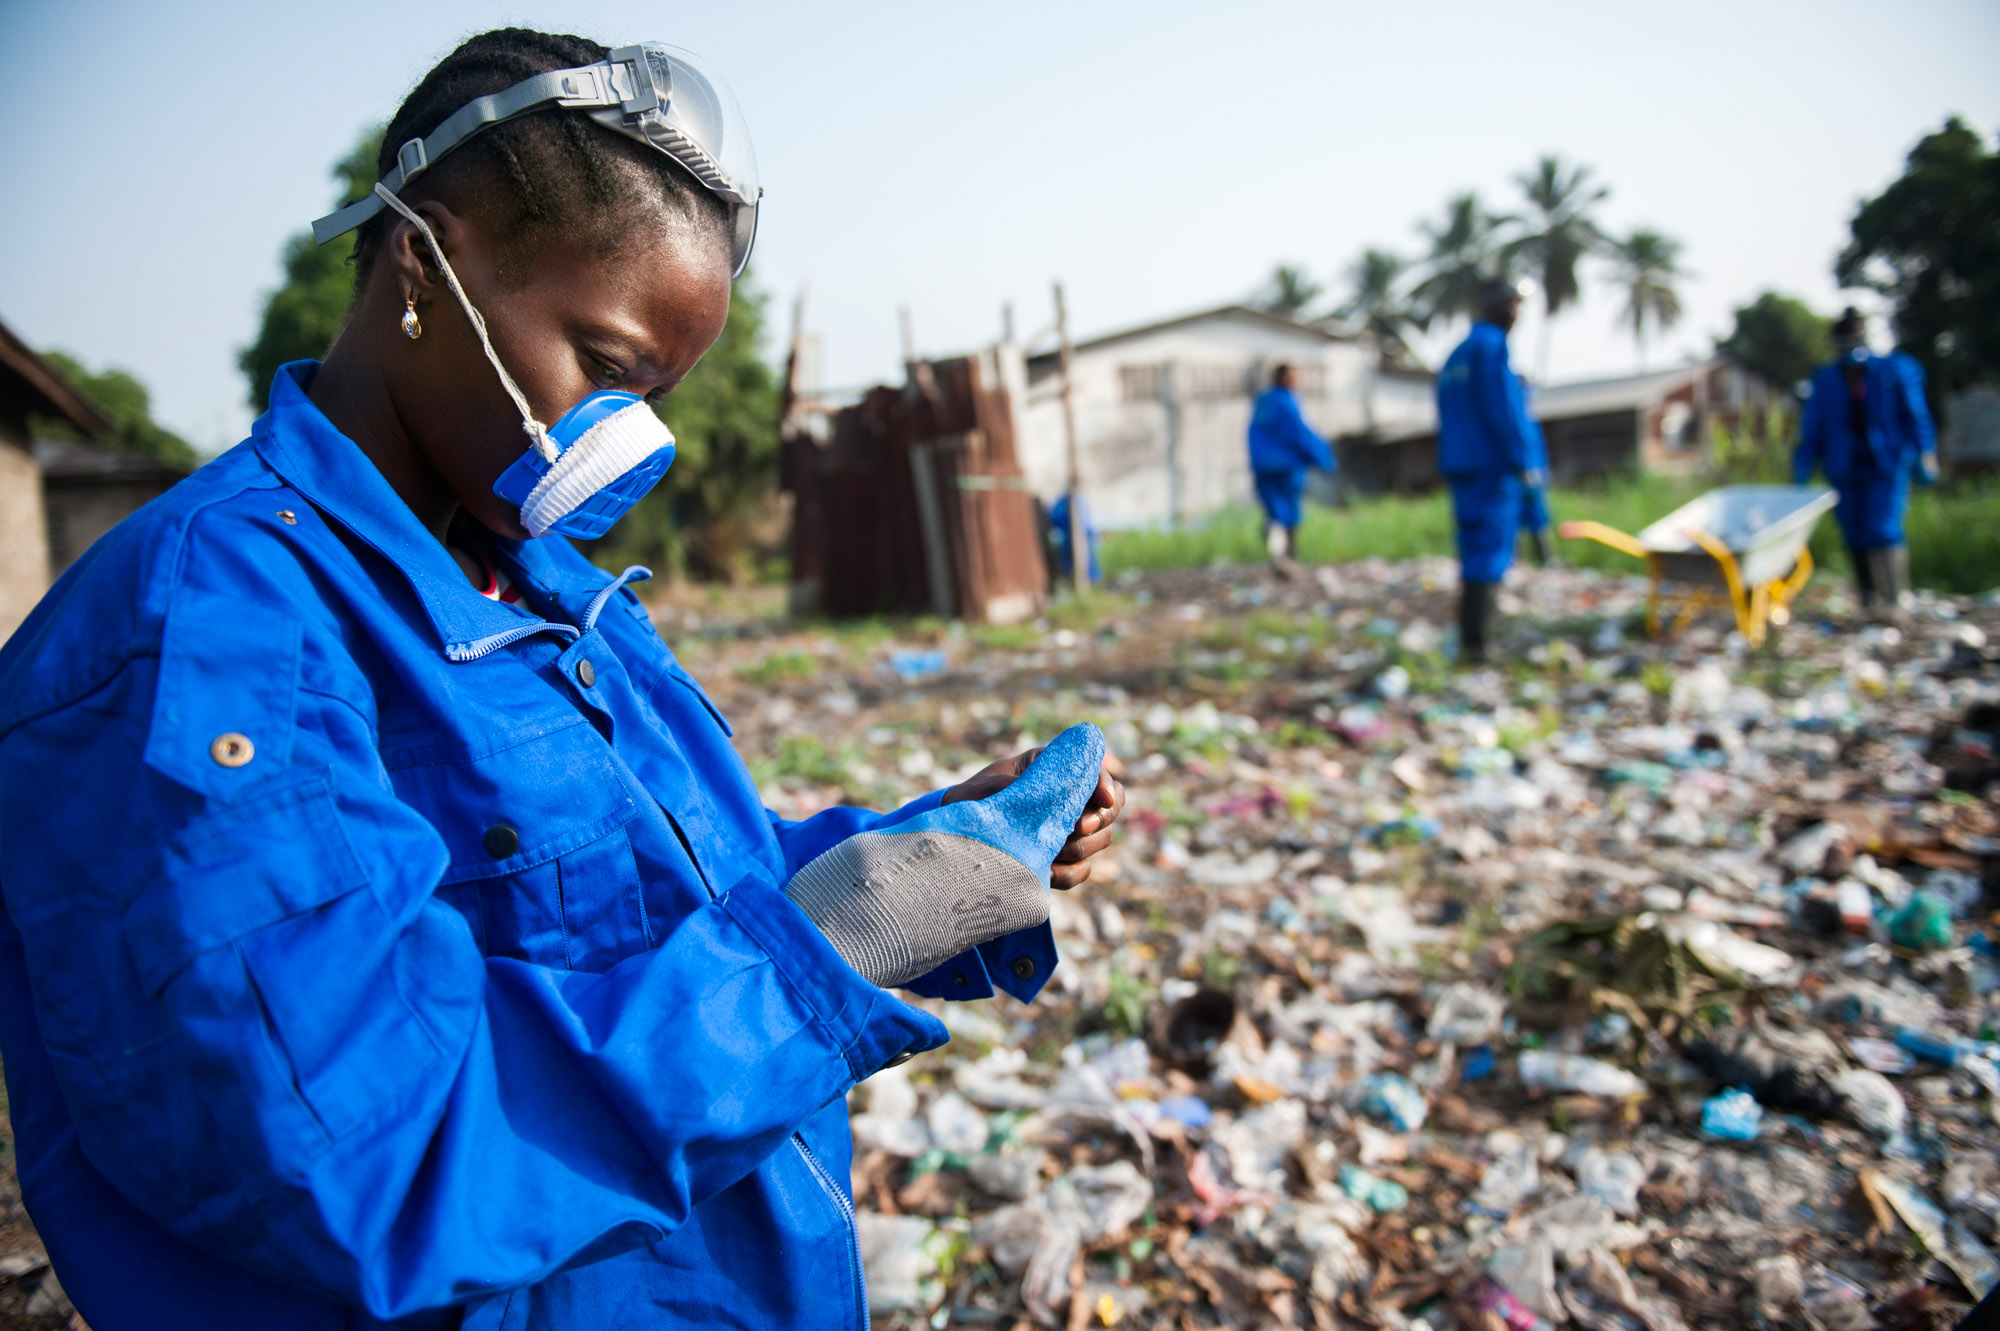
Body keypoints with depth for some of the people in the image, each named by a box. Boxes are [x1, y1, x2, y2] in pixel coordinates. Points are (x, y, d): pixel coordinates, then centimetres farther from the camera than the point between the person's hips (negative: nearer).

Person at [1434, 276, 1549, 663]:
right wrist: (1525, 462, -14)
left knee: (1476, 555, 10)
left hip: (1460, 468, 9)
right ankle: (1476, 644, -10)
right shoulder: (1491, 345, -8)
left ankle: (1470, 642, 11)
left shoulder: (1454, 355, 19)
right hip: (1495, 469, -9)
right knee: (1490, 556, -8)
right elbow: (1504, 409, -15)